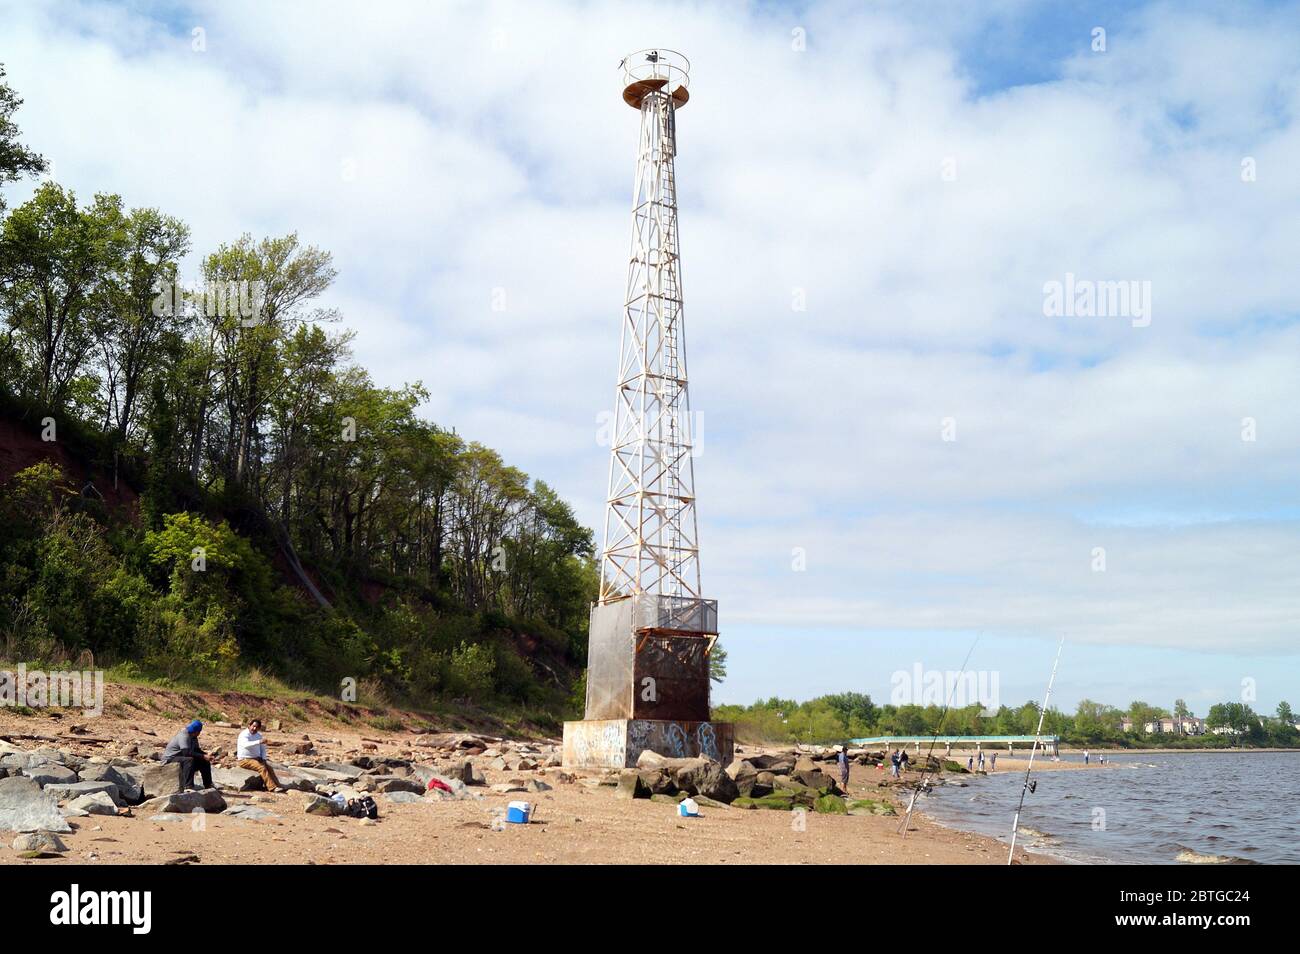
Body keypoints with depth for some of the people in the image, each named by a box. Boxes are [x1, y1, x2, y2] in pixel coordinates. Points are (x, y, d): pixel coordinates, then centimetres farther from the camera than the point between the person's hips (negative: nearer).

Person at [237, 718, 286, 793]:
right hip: (245, 760, -7)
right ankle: (272, 787, -32)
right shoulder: (244, 735, -14)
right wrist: (259, 742, -48)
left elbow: (263, 749, 17)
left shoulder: (258, 735, 10)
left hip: (256, 759, 7)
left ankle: (278, 786, -25)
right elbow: (246, 745, -36)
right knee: (262, 768, -27)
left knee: (269, 767, -16)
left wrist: (263, 759, 0)